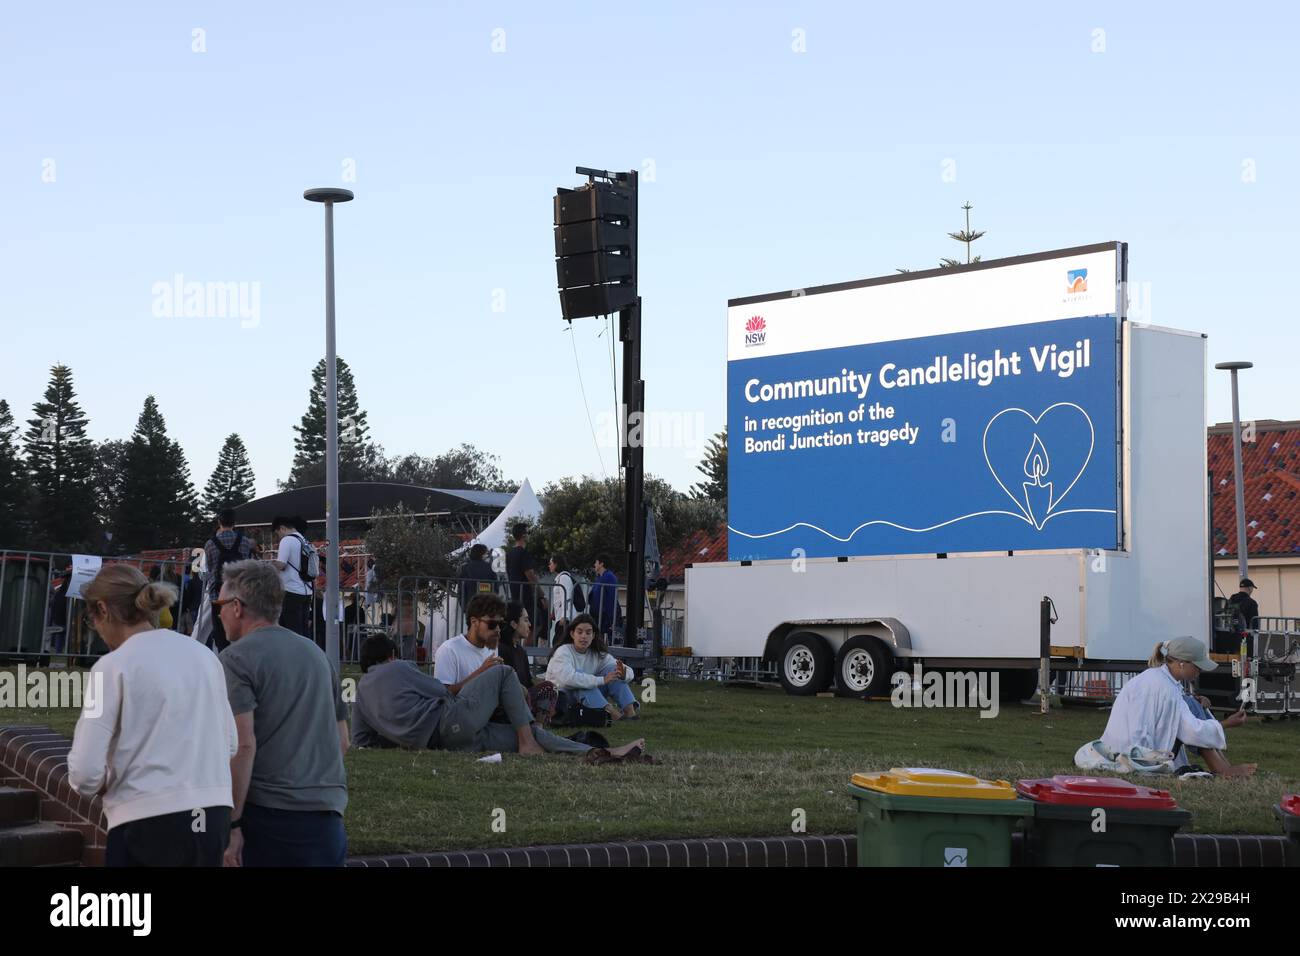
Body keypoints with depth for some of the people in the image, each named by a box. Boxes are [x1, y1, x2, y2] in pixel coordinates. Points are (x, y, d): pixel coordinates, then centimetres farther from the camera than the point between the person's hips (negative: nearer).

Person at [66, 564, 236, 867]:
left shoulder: (114, 666, -7)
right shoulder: (204, 657, 11)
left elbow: (85, 771, -11)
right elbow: (229, 745, 16)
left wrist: (107, 785, 9)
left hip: (149, 823, -6)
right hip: (213, 817, 6)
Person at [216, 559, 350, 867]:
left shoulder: (236, 659, -5)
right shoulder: (316, 654, 16)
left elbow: (243, 745, -15)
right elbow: (343, 741, 20)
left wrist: (231, 825, -14)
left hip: (268, 817, -6)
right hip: (328, 813, 6)